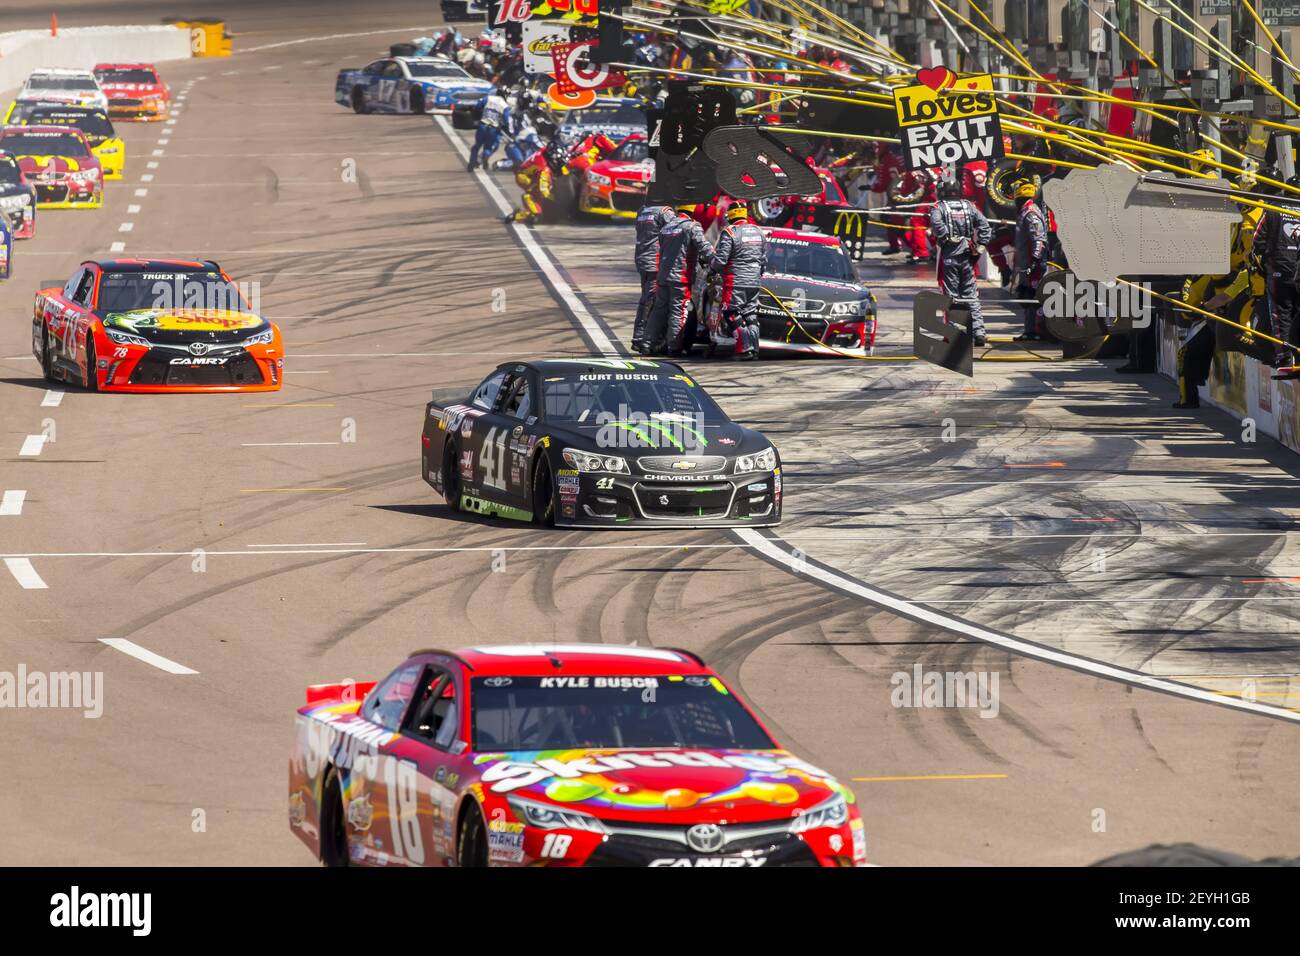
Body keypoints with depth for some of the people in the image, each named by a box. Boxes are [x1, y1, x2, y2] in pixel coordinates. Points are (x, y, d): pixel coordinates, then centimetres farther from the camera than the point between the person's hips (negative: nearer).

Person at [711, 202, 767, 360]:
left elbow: (721, 259, -13)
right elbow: (764, 259, 15)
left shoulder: (729, 232, -11)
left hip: (735, 282, -7)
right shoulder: (758, 232, 10)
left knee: (733, 316, -2)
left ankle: (745, 349, -10)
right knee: (751, 316, 13)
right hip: (754, 282, 7)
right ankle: (754, 349, 11)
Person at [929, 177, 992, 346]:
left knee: (951, 296, 1)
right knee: (971, 296, 7)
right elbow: (984, 224, 0)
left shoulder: (939, 207, -1)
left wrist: (946, 237, -10)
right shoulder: (969, 206, 9)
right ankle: (978, 331, 1)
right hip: (967, 255, 3)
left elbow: (936, 223, -23)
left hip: (948, 255, -3)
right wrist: (980, 246, 0)